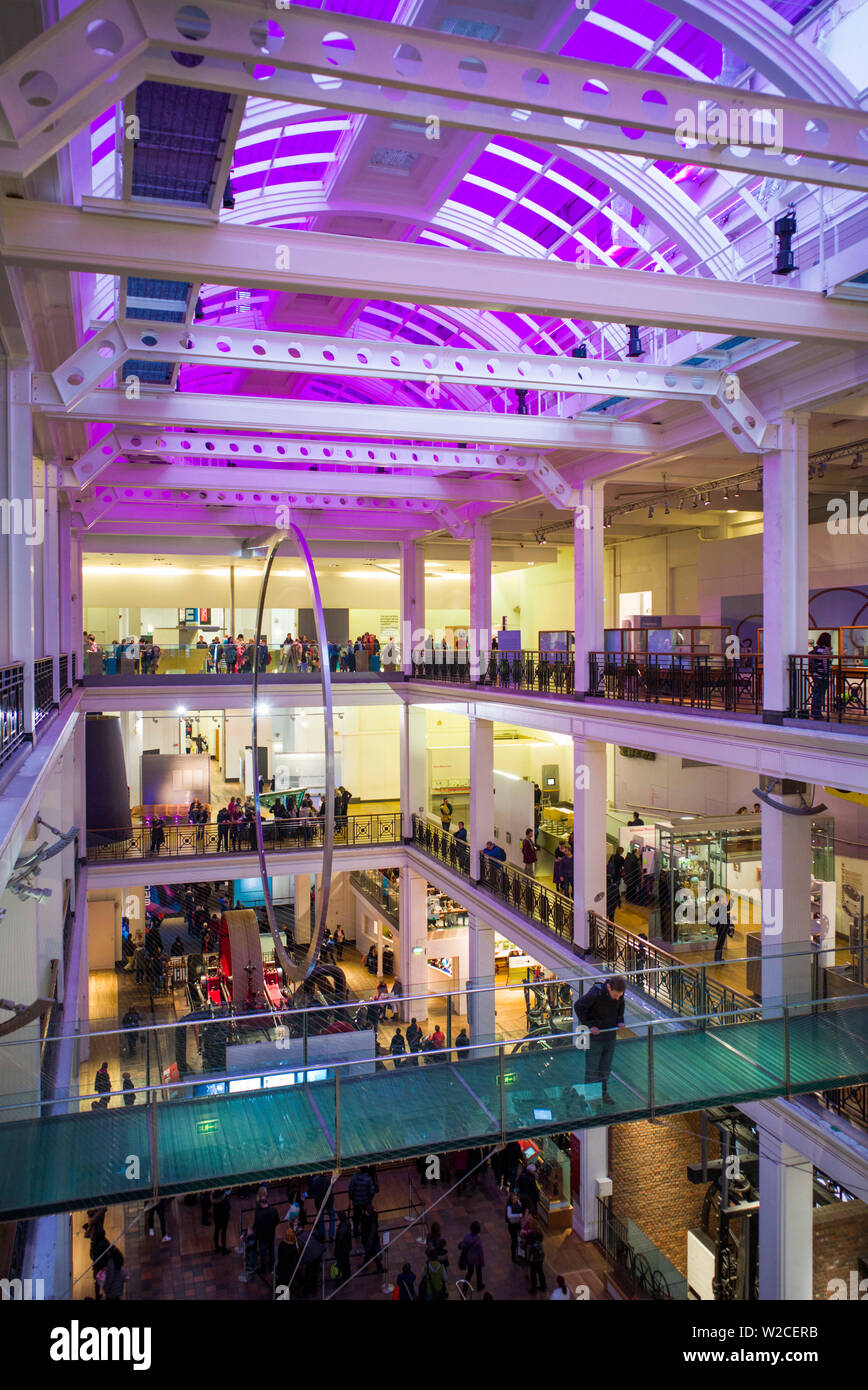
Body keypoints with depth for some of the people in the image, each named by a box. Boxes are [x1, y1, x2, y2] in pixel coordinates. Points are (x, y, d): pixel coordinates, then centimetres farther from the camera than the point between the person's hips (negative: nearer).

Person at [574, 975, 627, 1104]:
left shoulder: (619, 993, -10)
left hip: (610, 1033, 5)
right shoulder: (595, 993, -28)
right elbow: (579, 1006, -19)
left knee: (606, 1066, 15)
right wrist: (589, 1025, -19)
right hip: (595, 1035, -5)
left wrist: (620, 1021, 1)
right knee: (592, 1067, 2)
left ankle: (603, 1091, 31)